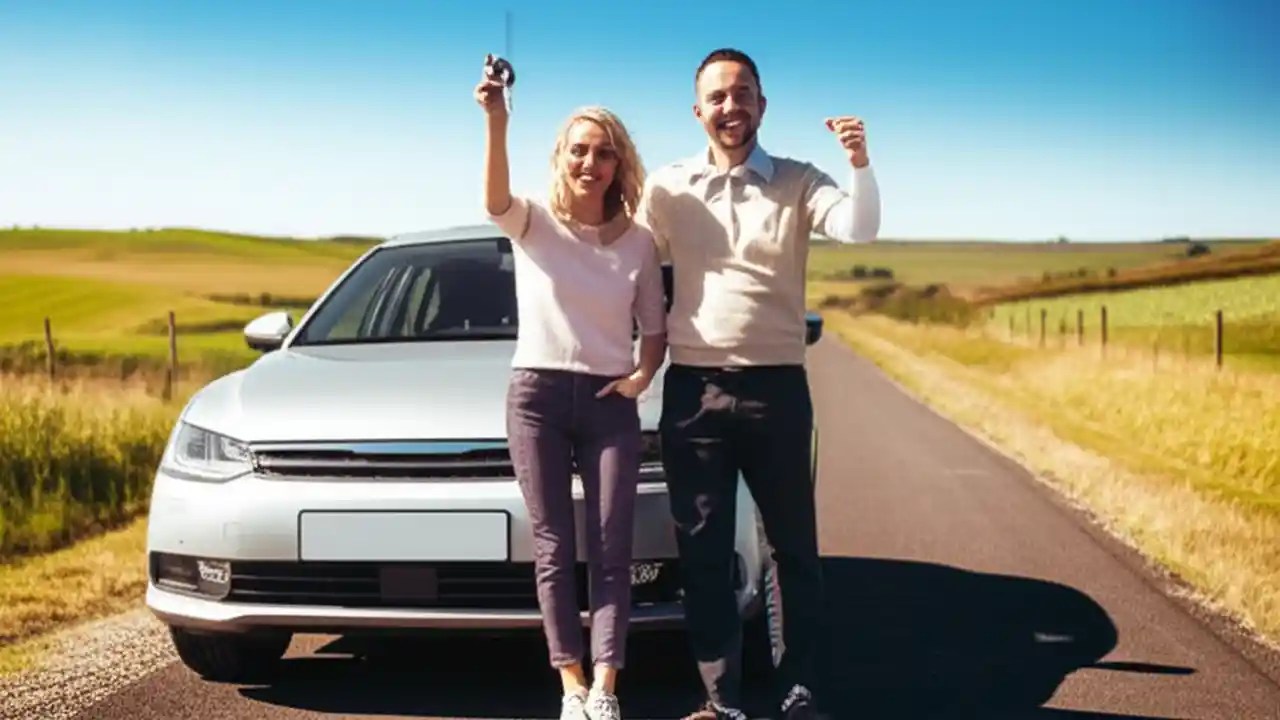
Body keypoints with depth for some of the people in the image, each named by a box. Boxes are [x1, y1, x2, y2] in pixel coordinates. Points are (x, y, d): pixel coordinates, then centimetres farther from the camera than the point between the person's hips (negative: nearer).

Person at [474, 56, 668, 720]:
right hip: (536, 393, -1)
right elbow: (495, 201, -24)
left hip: (609, 401, 1)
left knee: (610, 548, -4)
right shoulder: (532, 225, 0)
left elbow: (654, 329, 14)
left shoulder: (638, 242, 7)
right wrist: (496, 123, -40)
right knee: (554, 547, 0)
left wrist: (643, 374, -7)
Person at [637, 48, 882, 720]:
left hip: (776, 385, -1)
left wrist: (860, 163, -32)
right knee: (704, 552, 5)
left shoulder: (797, 182, 1)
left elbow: (859, 228, -15)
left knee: (794, 546, 6)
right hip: (692, 388, 1)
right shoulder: (668, 186, 5)